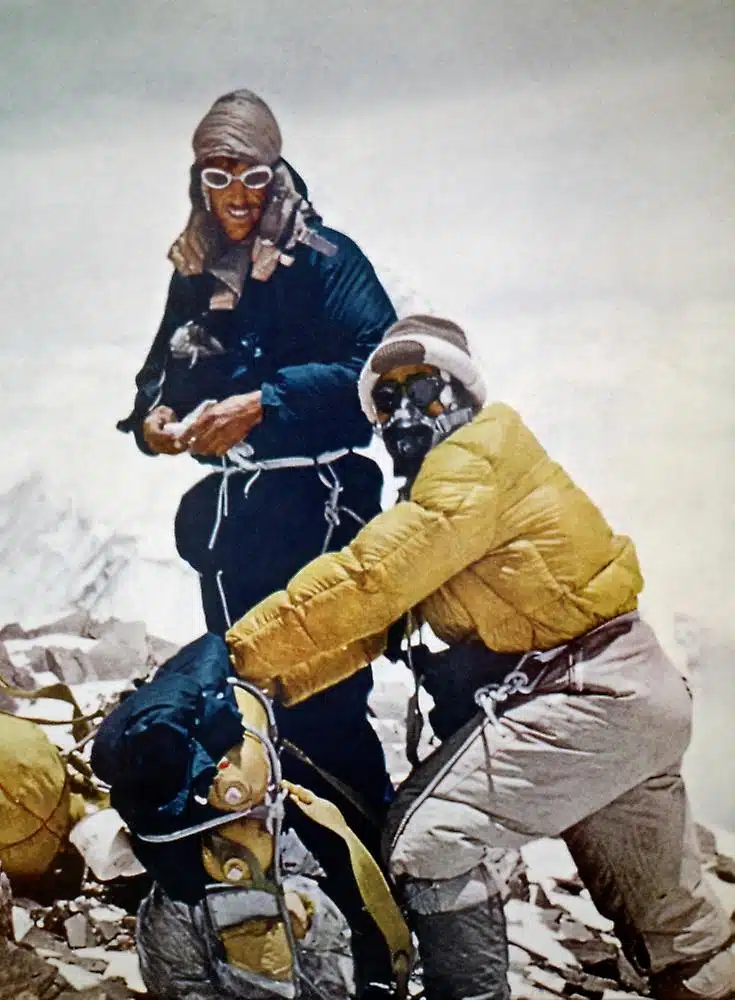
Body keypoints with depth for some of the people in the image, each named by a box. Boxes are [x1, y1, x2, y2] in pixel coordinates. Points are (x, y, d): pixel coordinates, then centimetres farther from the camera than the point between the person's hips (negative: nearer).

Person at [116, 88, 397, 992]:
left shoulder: (324, 259, -6)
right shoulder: (193, 274, 13)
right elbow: (161, 373, 18)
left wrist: (262, 404, -23)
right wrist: (154, 419, -5)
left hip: (317, 508, -6)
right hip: (233, 517, 6)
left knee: (324, 709, -6)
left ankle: (372, 910, 10)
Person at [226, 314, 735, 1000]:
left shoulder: (479, 457, -11)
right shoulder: (431, 499, 16)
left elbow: (369, 580, -21)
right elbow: (375, 621, 8)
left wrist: (241, 649, -18)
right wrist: (277, 678, -4)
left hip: (589, 692, -11)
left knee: (429, 836, -13)